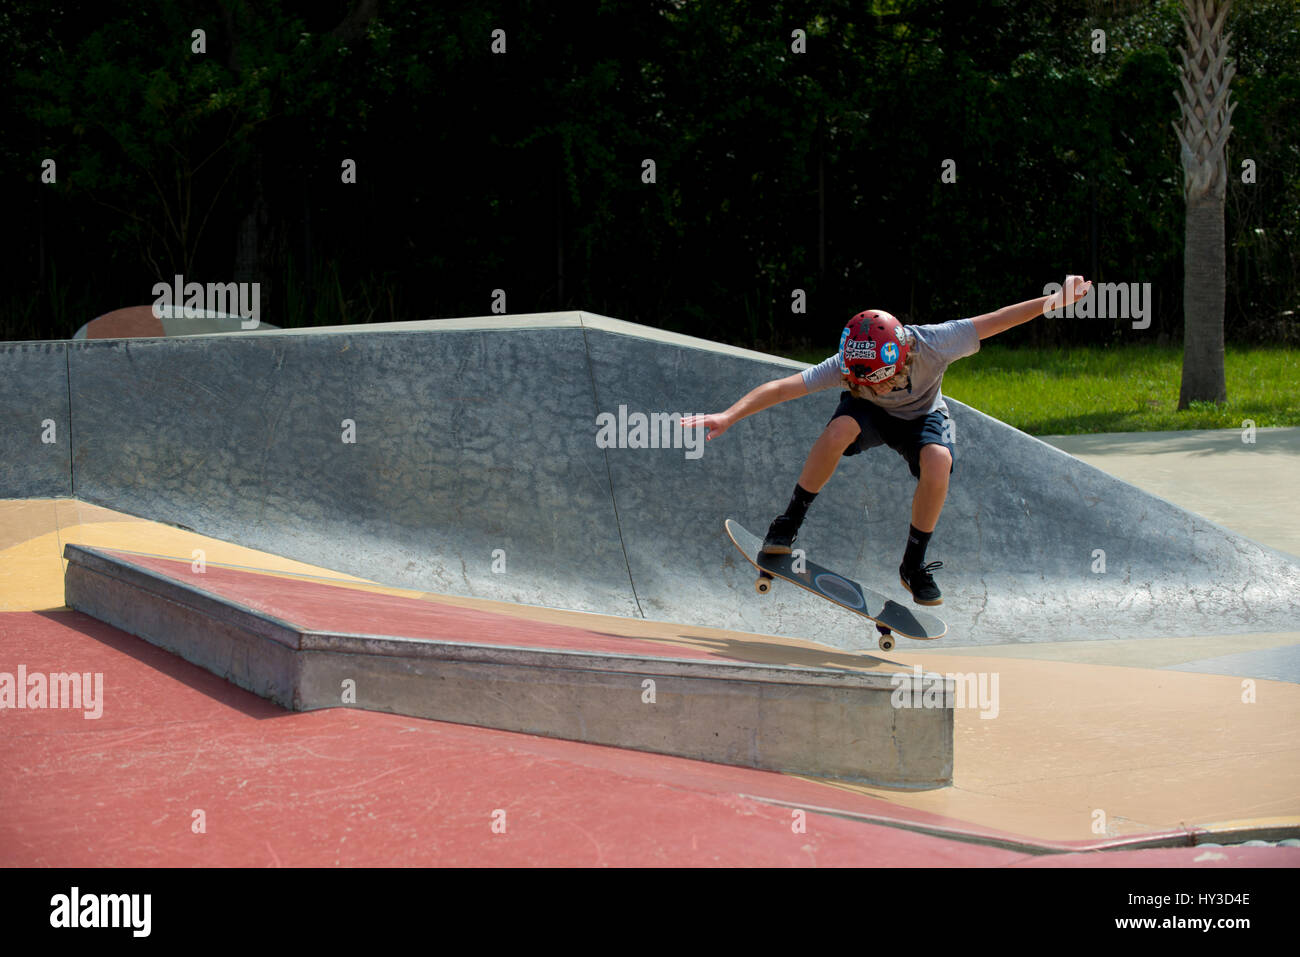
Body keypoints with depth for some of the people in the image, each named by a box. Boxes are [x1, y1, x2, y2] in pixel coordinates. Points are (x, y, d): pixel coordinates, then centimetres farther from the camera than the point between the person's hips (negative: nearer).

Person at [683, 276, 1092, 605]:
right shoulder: (846, 366, -33)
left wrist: (1051, 301, -39)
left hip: (921, 416, 1)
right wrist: (728, 417, -44)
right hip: (869, 414, 0)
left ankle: (914, 565, -13)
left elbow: (995, 321, -31)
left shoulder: (931, 345, -35)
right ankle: (789, 523, -17)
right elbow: (782, 388, -36)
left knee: (938, 460, -33)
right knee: (838, 431, -37)